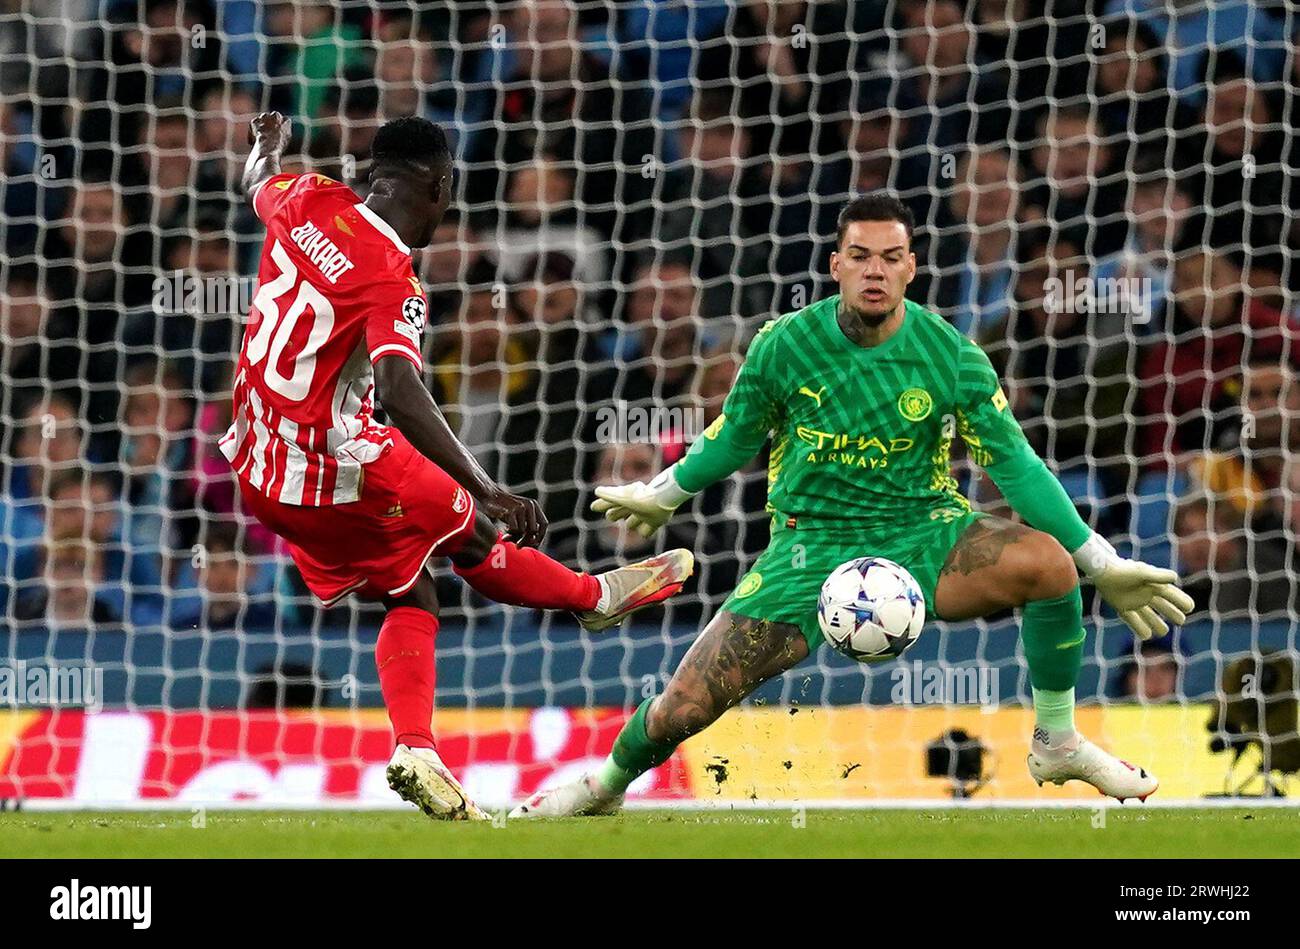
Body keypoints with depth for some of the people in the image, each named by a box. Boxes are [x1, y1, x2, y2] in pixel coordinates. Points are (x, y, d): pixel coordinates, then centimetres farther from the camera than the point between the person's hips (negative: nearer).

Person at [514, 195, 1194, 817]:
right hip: (812, 546, 0)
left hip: (922, 533, 0)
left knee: (1047, 560, -30)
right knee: (683, 708, -11)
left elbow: (1014, 462, -6)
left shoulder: (950, 353, -11)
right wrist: (662, 495, 23)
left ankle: (1057, 743, -7)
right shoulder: (783, 346, -10)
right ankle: (606, 785, 25)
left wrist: (1105, 566, -8)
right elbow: (735, 438, 9)